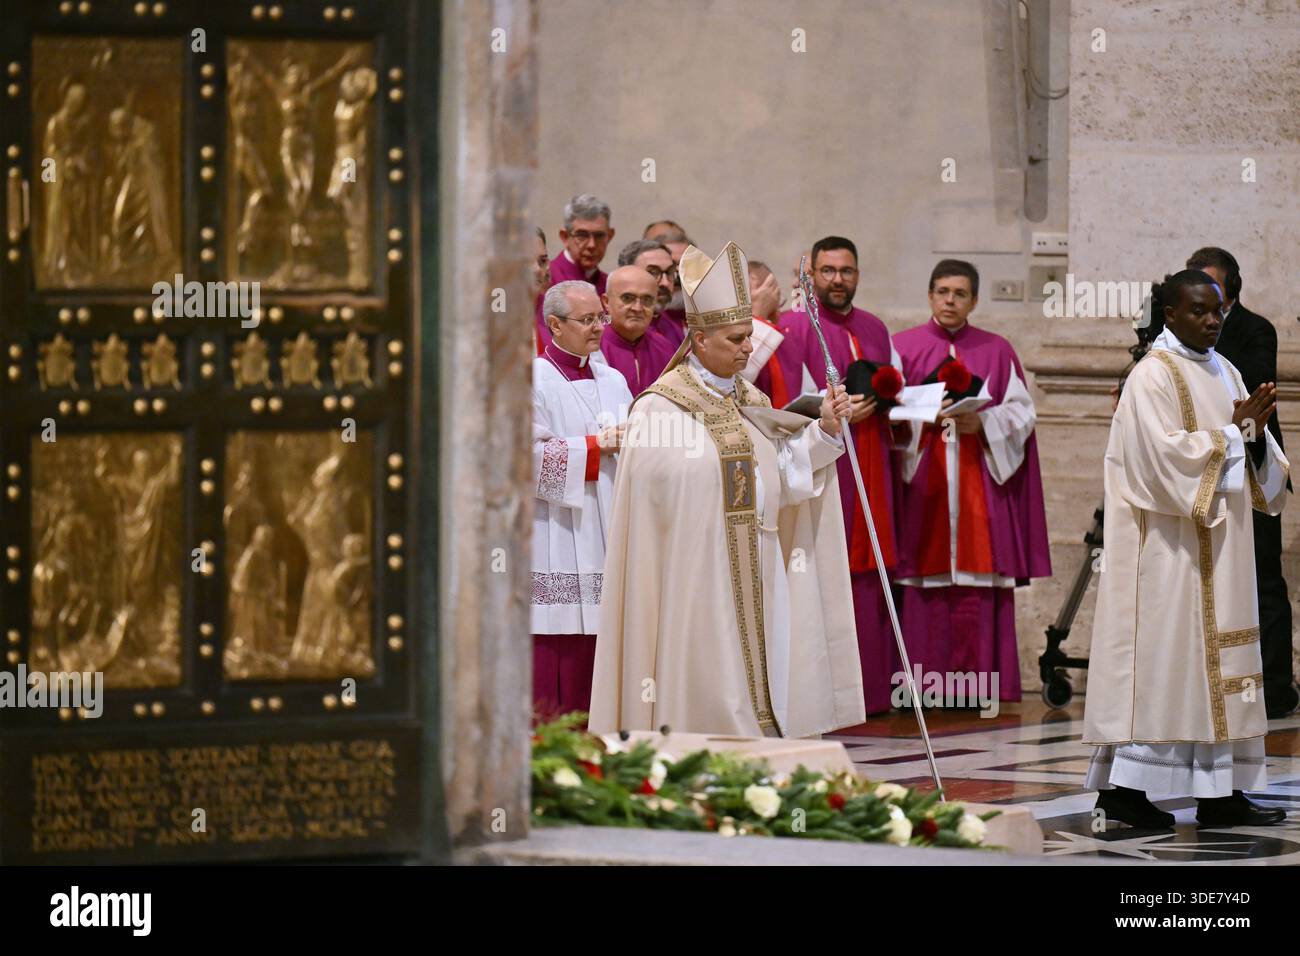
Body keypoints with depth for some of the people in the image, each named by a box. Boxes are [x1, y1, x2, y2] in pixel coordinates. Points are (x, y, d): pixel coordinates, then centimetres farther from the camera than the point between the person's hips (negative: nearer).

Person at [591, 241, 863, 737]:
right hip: (694, 578, -6)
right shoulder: (659, 407, -8)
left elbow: (780, 477, 6)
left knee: (759, 695, 4)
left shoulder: (751, 402, 12)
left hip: (754, 579, 6)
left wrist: (823, 431, -5)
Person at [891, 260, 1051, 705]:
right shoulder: (903, 347, 9)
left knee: (976, 592, -4)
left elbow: (1021, 413, 7)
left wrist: (982, 424, -10)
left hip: (980, 485, 1)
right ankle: (924, 682, -4)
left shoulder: (998, 352, 12)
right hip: (921, 488, -1)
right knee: (925, 587, -7)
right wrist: (923, 416, -17)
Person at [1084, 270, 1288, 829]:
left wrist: (1256, 430, -6)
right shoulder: (1152, 377, -9)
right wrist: (1232, 431, -14)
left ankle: (1221, 793, 7)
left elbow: (1252, 468, 15)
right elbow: (1167, 456, -20)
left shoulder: (1224, 373, 16)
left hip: (1220, 549, 8)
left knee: (1219, 659, 6)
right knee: (1162, 655, -8)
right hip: (1171, 548, -8)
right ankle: (1121, 788, -4)